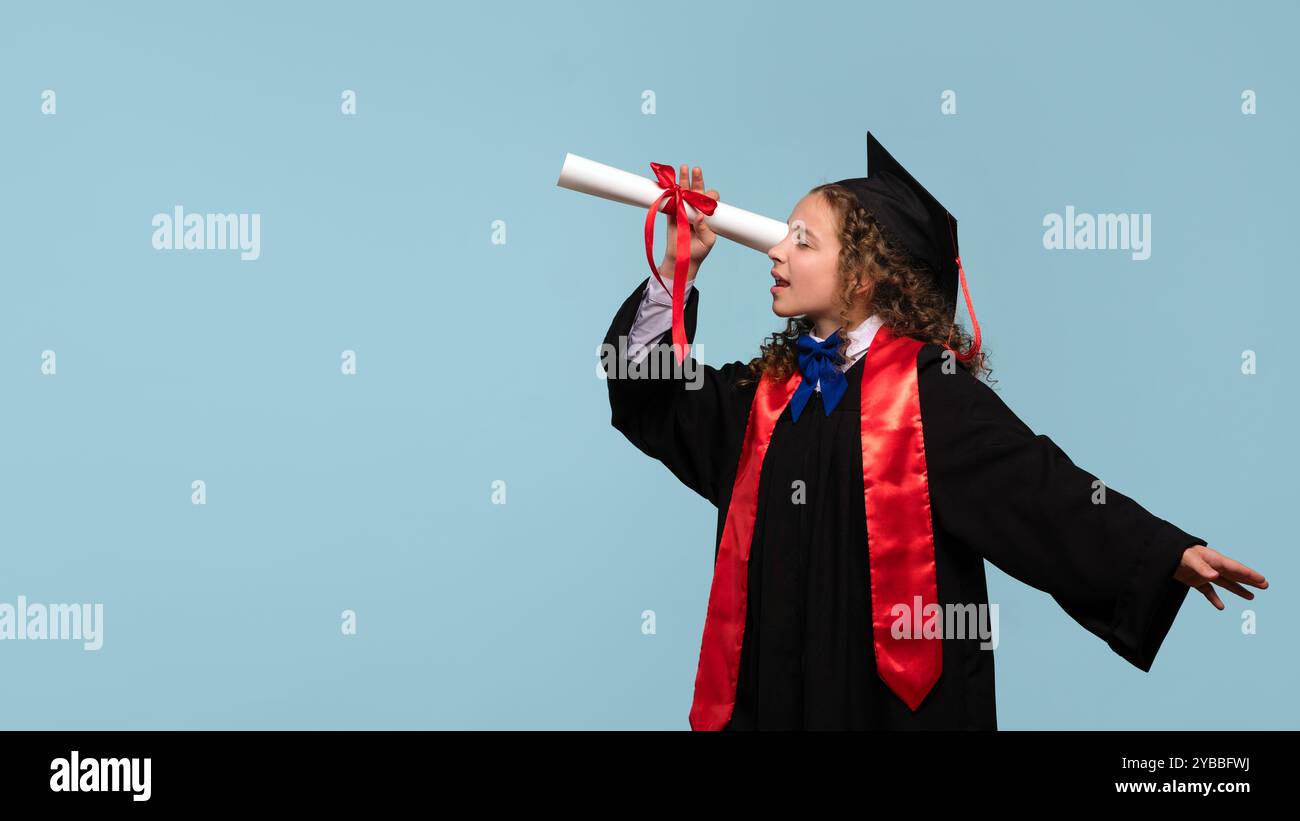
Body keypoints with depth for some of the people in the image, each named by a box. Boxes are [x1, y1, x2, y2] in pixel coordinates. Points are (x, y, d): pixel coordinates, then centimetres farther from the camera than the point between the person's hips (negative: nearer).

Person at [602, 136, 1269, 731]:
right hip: (774, 677, 5)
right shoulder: (769, 387, 9)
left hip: (901, 690, -5)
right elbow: (650, 396, 16)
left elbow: (1038, 484, -12)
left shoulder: (932, 387, -8)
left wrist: (1165, 553, -22)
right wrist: (677, 269, 6)